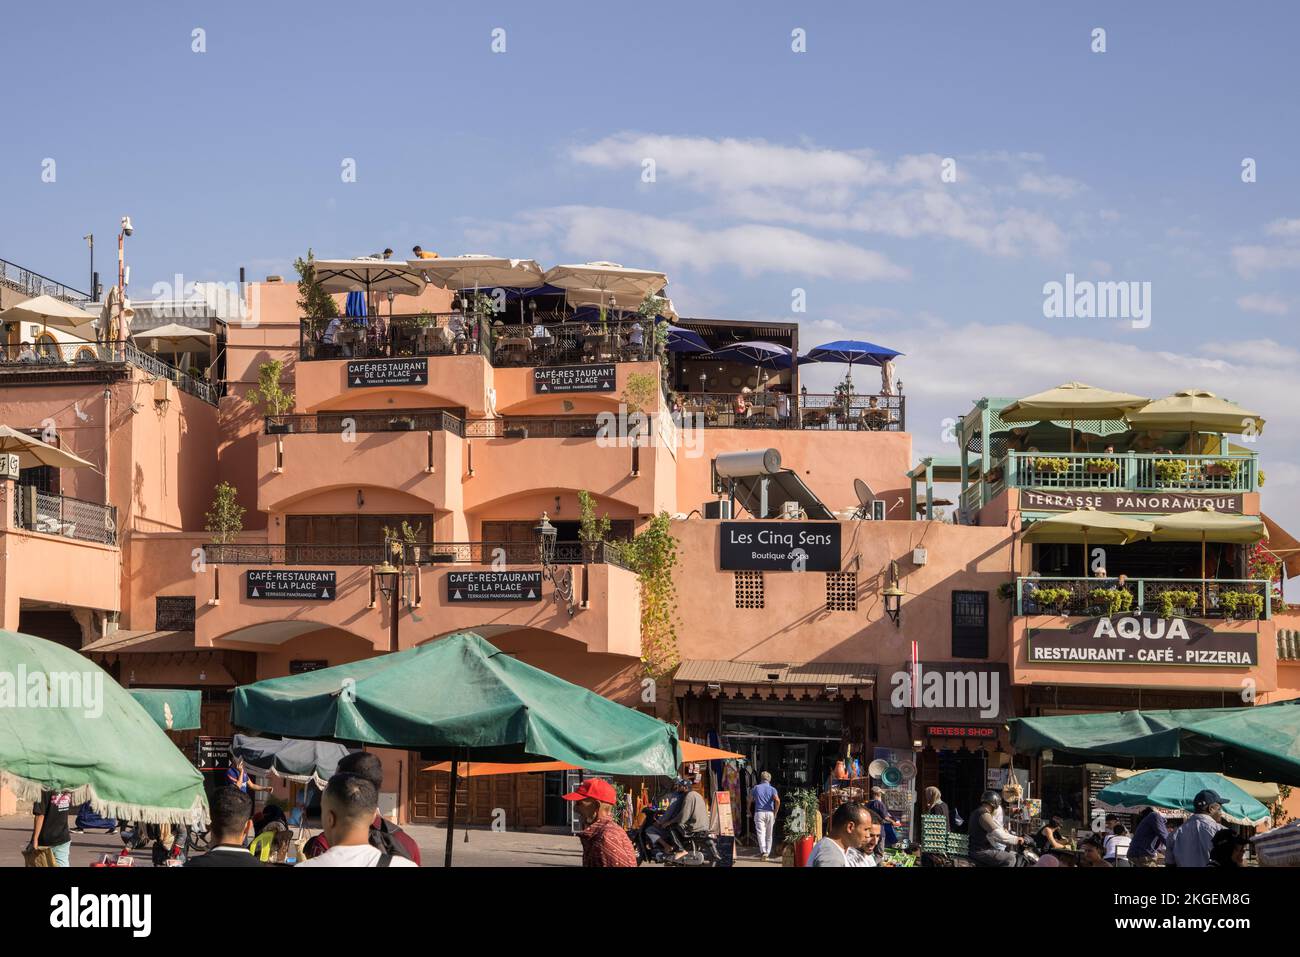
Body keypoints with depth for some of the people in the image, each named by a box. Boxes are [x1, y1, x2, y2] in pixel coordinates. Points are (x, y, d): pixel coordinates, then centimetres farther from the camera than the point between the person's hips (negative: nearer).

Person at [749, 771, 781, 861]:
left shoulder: (756, 788, 6)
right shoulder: (772, 789, 4)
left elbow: (750, 800, 9)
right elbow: (777, 800, -13)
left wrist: (749, 811, 23)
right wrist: (775, 812, -2)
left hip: (759, 813, -1)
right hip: (770, 813, 1)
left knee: (760, 833, -10)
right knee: (769, 835, 14)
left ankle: (763, 851, -29)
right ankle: (767, 853, 18)